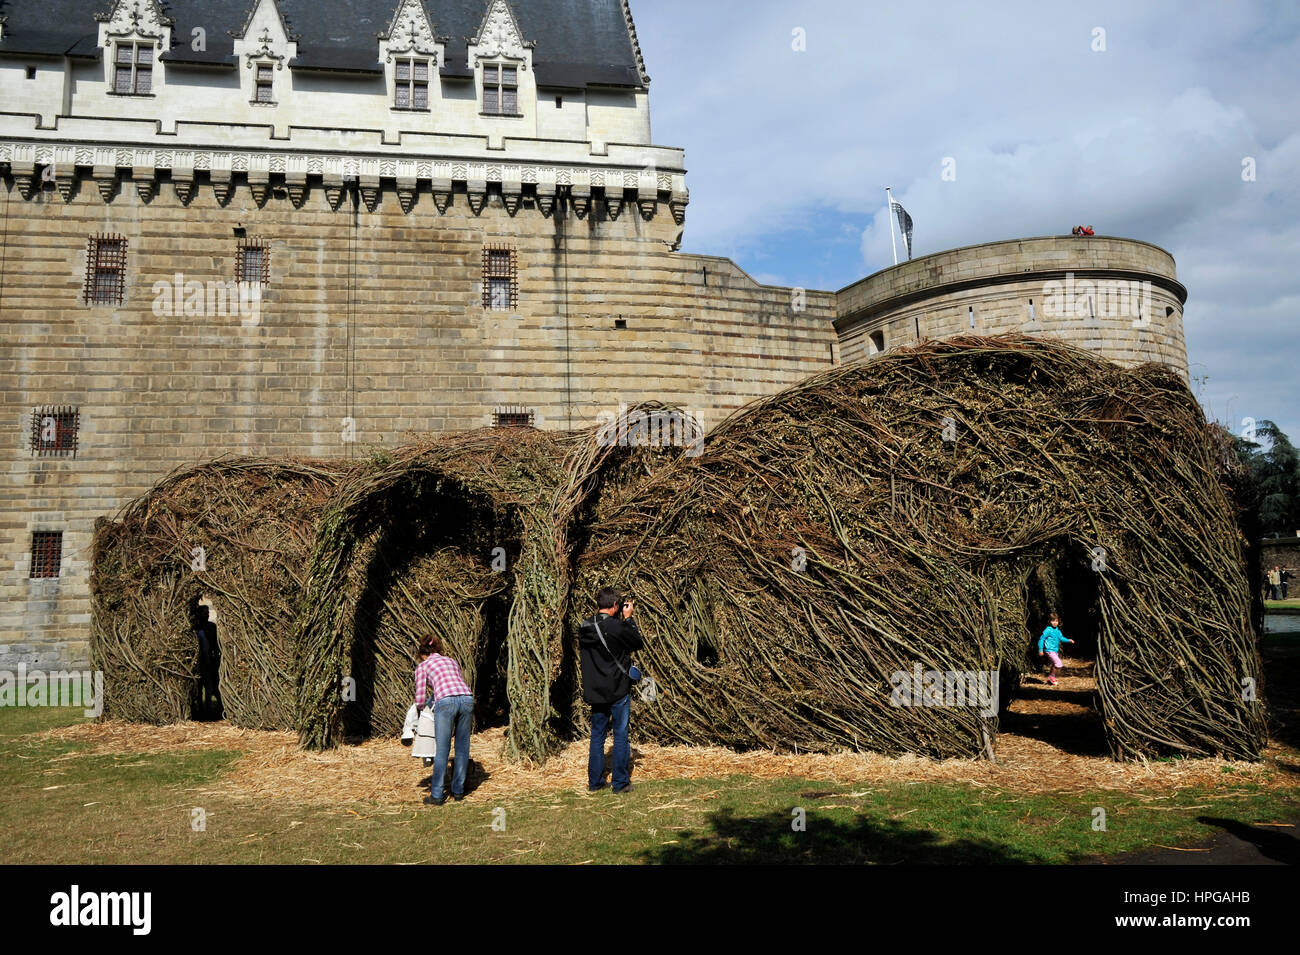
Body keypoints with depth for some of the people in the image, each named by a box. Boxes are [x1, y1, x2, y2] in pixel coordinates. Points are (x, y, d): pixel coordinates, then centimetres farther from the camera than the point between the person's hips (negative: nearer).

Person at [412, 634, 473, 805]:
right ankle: (458, 791, 21)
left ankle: (437, 796, 4)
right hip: (467, 699, 4)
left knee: (442, 750, 2)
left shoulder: (423, 666, 18)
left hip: (446, 701, -4)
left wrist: (421, 706, 39)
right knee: (462, 748, 14)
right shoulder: (452, 661, 31)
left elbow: (420, 701, 16)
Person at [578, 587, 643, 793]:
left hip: (595, 691, 6)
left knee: (597, 735, 14)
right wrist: (628, 618, 3)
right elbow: (638, 643, -6)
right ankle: (620, 782, 10)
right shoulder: (617, 627, -19)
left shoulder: (584, 628, 0)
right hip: (618, 690, -5)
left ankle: (594, 782, 19)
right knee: (620, 735, 5)